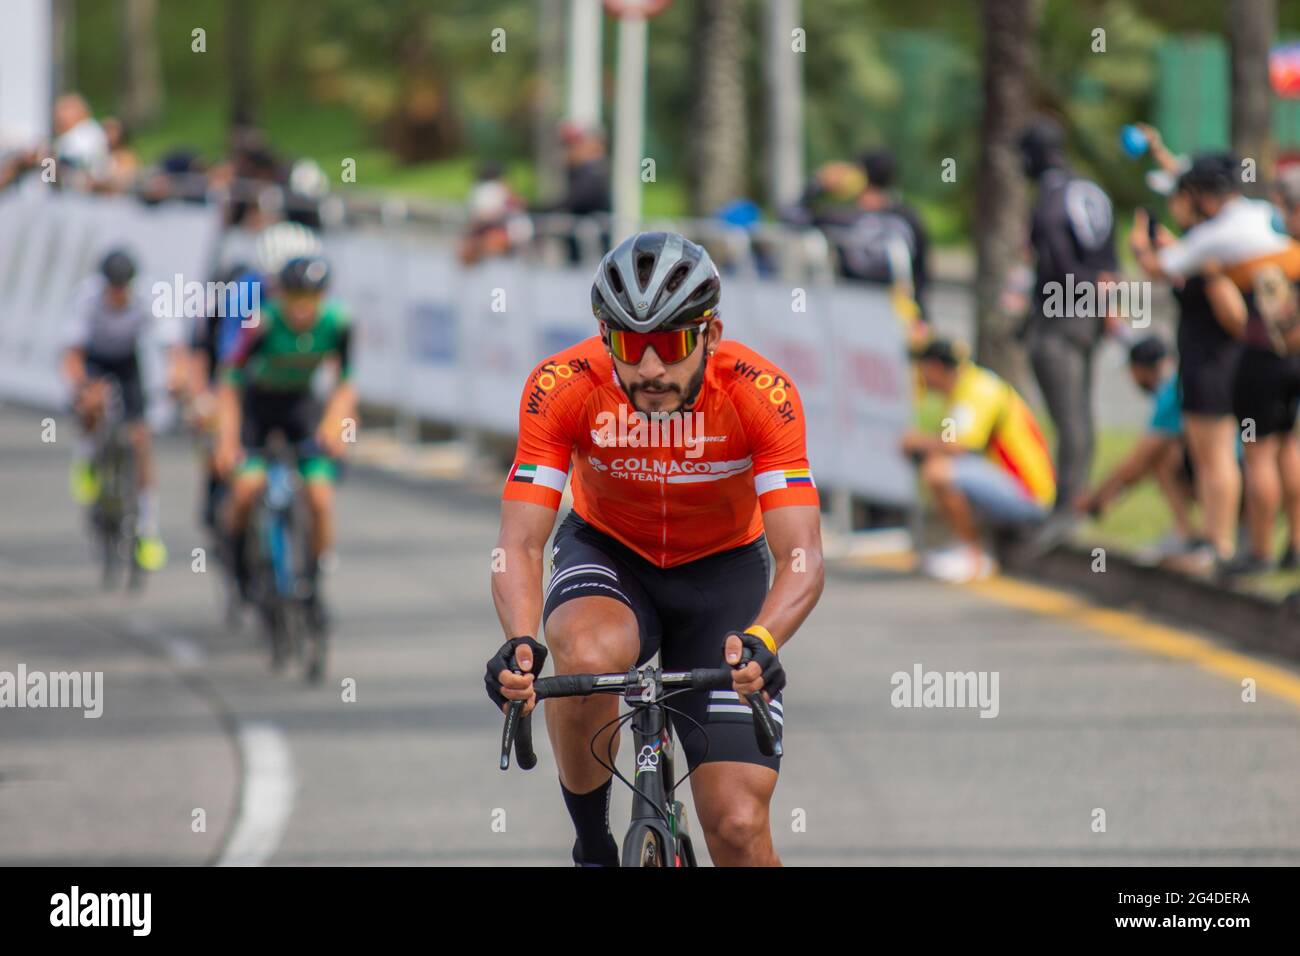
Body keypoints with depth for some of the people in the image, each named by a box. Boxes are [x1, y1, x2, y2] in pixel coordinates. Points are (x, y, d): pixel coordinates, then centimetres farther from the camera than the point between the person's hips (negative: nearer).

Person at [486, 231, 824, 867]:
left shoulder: (761, 395, -27)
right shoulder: (562, 389, -26)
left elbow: (801, 558, -31)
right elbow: (520, 545, -27)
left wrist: (760, 643, -52)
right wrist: (520, 643, -48)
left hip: (722, 570, 0)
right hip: (607, 553, 0)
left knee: (739, 827, -13)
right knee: (588, 659, -37)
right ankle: (592, 844, -11)